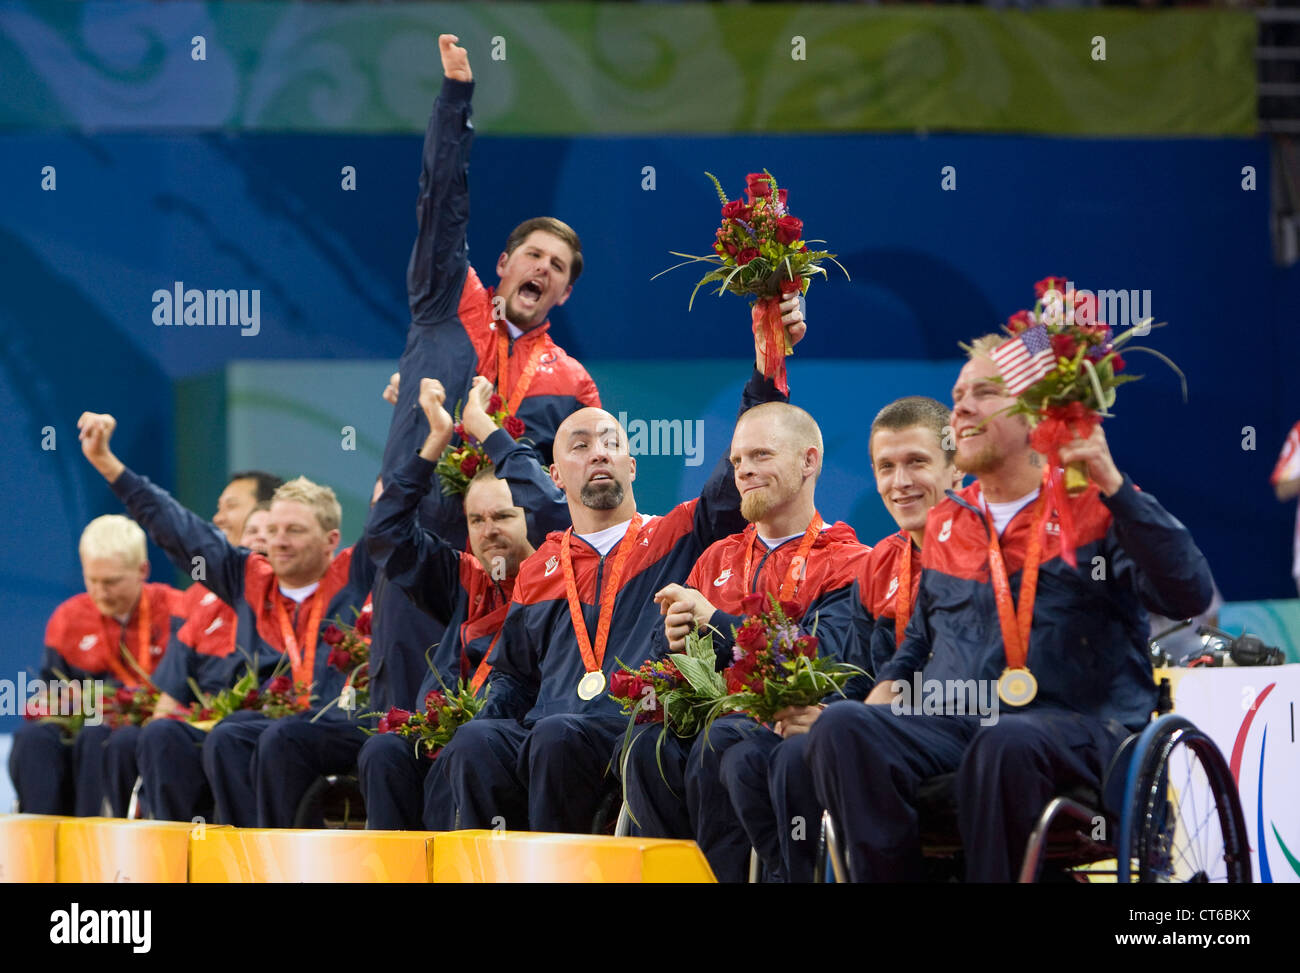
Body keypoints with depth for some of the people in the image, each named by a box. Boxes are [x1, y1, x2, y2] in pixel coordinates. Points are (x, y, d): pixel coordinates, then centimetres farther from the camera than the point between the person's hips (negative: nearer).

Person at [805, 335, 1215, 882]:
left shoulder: (1097, 510, 8)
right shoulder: (945, 524, 25)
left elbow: (1189, 596, -9)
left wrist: (1114, 487, -15)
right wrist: (885, 693, 14)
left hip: (1075, 724, -4)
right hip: (950, 725, 5)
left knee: (1003, 745, -42)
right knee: (840, 731, -28)